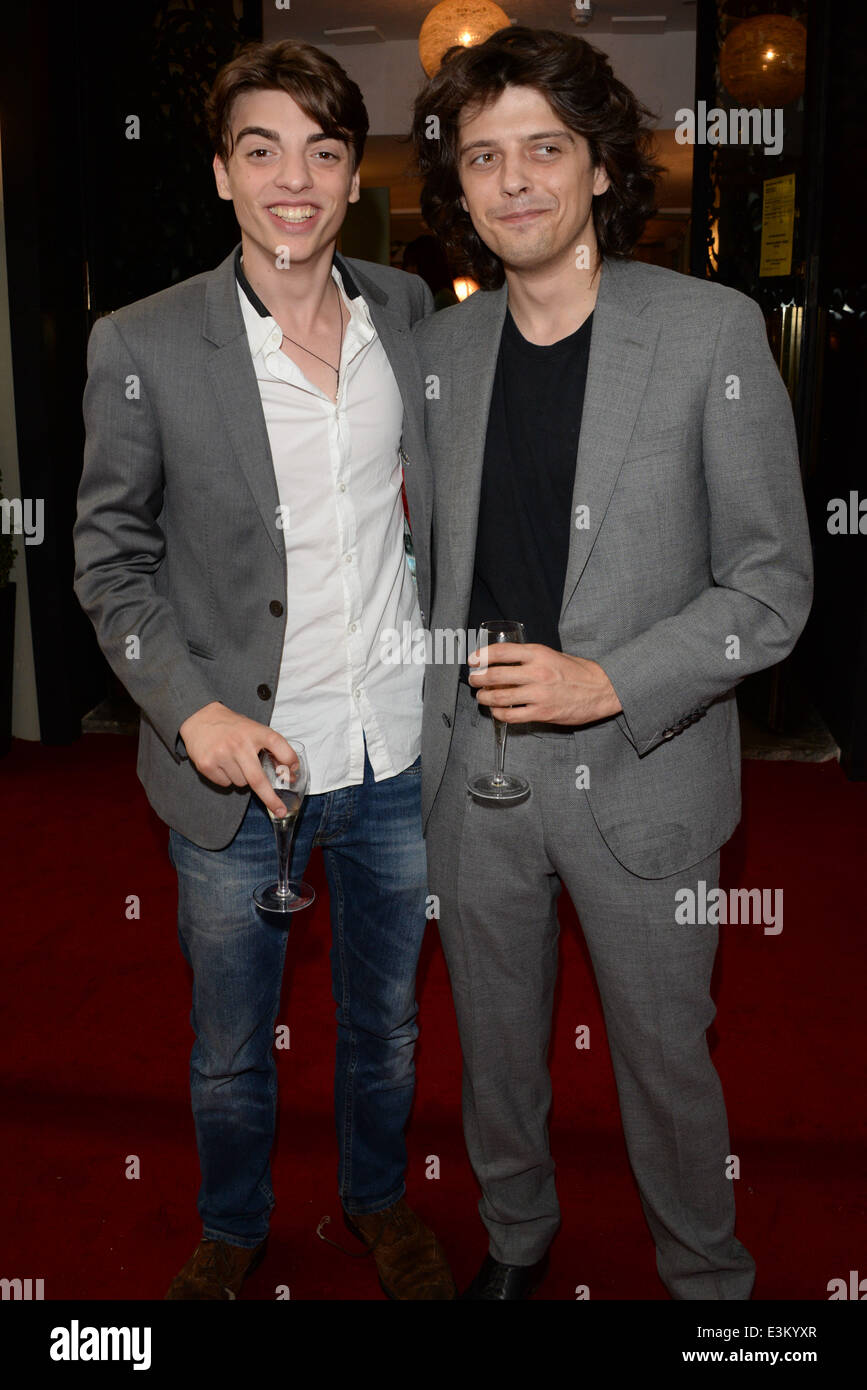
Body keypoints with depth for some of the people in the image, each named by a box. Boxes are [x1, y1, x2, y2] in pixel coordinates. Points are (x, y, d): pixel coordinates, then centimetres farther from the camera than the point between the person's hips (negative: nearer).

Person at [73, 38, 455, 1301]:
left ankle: (378, 1199, 50)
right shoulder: (142, 347, -11)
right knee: (230, 1050, 18)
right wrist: (191, 709, -17)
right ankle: (232, 1231, 47)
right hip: (240, 768, -2)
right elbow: (109, 556, -3)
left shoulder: (409, 310, 0)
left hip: (399, 755, 3)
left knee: (386, 1019, 23)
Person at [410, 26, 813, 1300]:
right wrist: (429, 733, 8)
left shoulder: (713, 332, -8)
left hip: (639, 777, -3)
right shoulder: (440, 349, 4)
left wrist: (609, 685, -19)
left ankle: (708, 1276, 41)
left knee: (667, 1058, 13)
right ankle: (516, 1239, 47)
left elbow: (772, 588, -8)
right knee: (496, 1045, 20)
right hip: (474, 774, 4)